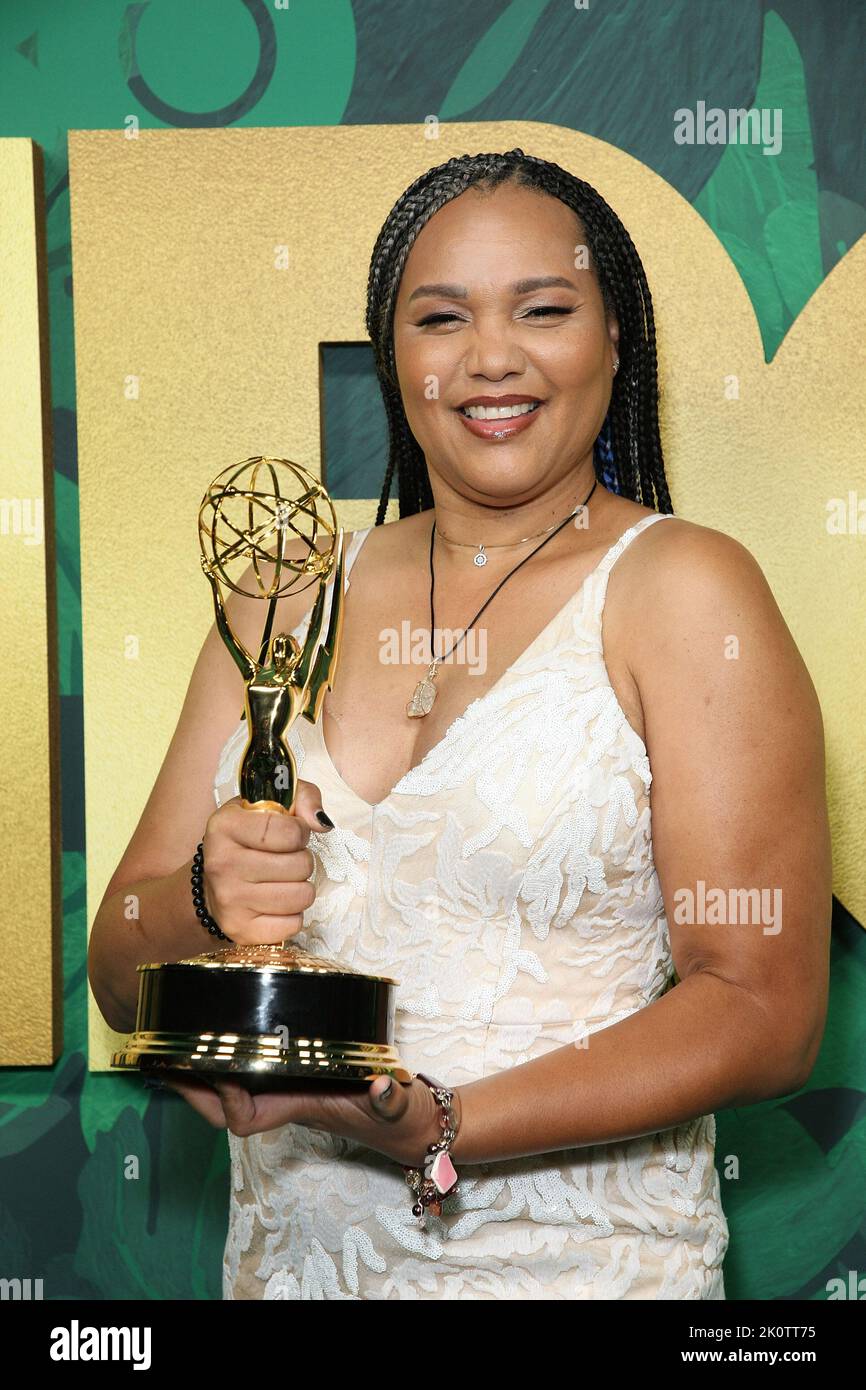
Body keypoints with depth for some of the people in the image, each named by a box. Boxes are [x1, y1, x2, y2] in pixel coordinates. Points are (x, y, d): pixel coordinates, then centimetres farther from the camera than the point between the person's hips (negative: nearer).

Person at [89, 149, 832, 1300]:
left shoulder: (681, 589, -9)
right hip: (287, 1256, 4)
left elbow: (766, 1009, -14)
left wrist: (437, 1127, -25)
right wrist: (206, 904, -18)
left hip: (576, 1261, -4)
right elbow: (121, 978, 4)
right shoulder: (290, 596, 4)